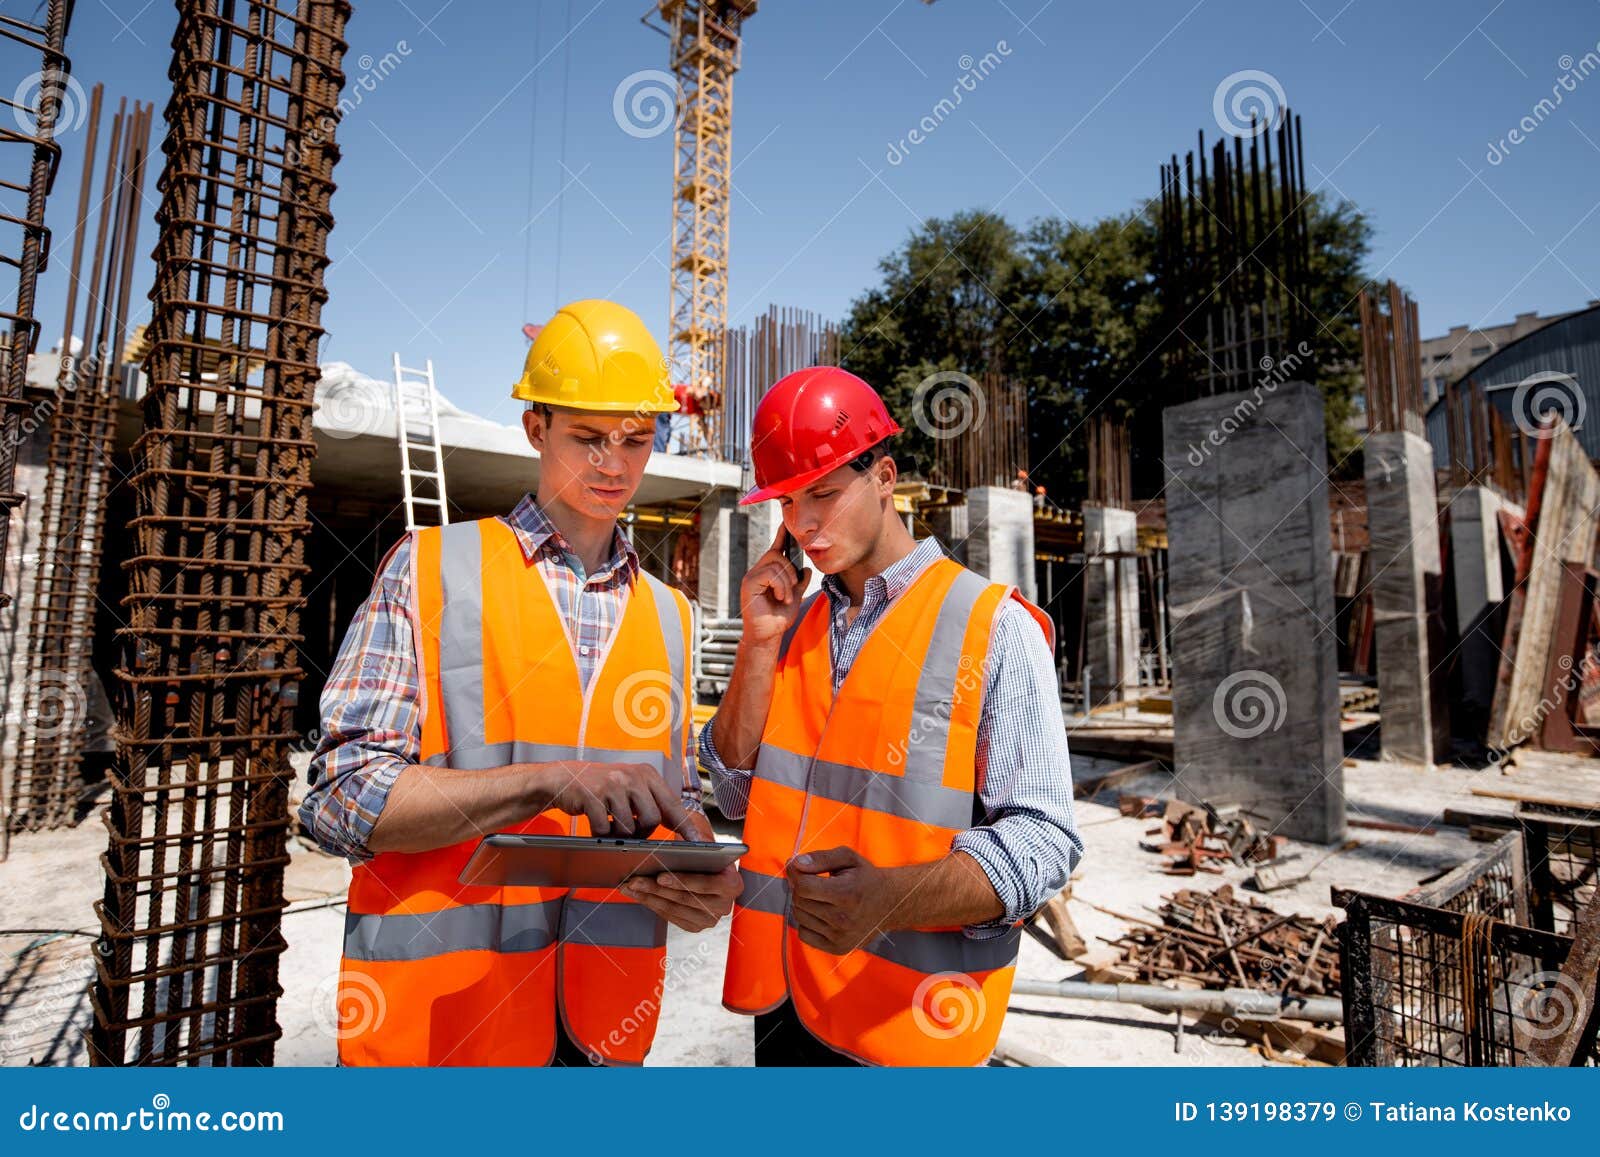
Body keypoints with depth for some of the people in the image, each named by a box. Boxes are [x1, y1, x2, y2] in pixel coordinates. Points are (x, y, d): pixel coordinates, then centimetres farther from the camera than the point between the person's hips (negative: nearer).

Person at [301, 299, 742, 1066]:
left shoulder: (667, 614, 6)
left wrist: (704, 881, -10)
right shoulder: (431, 569, -6)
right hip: (436, 1014, -3)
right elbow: (343, 797, -13)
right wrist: (549, 780, -26)